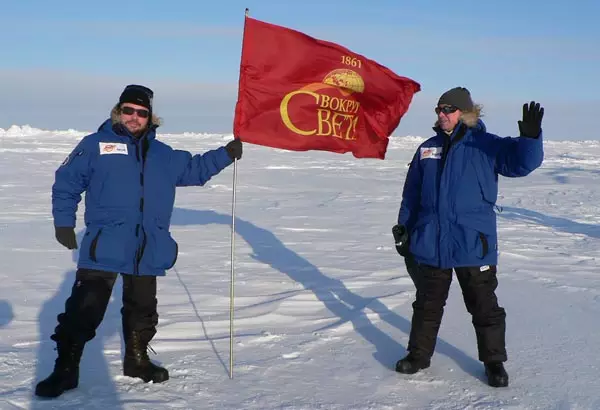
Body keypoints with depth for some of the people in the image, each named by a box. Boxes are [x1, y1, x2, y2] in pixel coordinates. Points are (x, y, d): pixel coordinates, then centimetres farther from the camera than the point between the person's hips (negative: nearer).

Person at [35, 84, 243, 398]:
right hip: (104, 248, -4)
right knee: (83, 309, -7)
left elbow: (194, 169, 25)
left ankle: (137, 358, 35)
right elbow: (66, 182, 4)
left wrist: (226, 154, 15)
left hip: (148, 251, 5)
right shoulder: (95, 145, 3)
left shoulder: (162, 154, 16)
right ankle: (66, 369, 5)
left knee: (142, 309, 16)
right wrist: (64, 223, -1)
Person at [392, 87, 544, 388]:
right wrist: (403, 226, 13)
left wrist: (530, 137, -33)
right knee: (427, 304, 15)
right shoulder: (428, 149, 7)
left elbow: (522, 161, -14)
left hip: (474, 245, -3)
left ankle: (493, 361, 24)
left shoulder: (486, 146, -3)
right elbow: (412, 193, 13)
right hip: (430, 244, 3)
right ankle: (419, 354, 30)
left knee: (484, 307, 7)